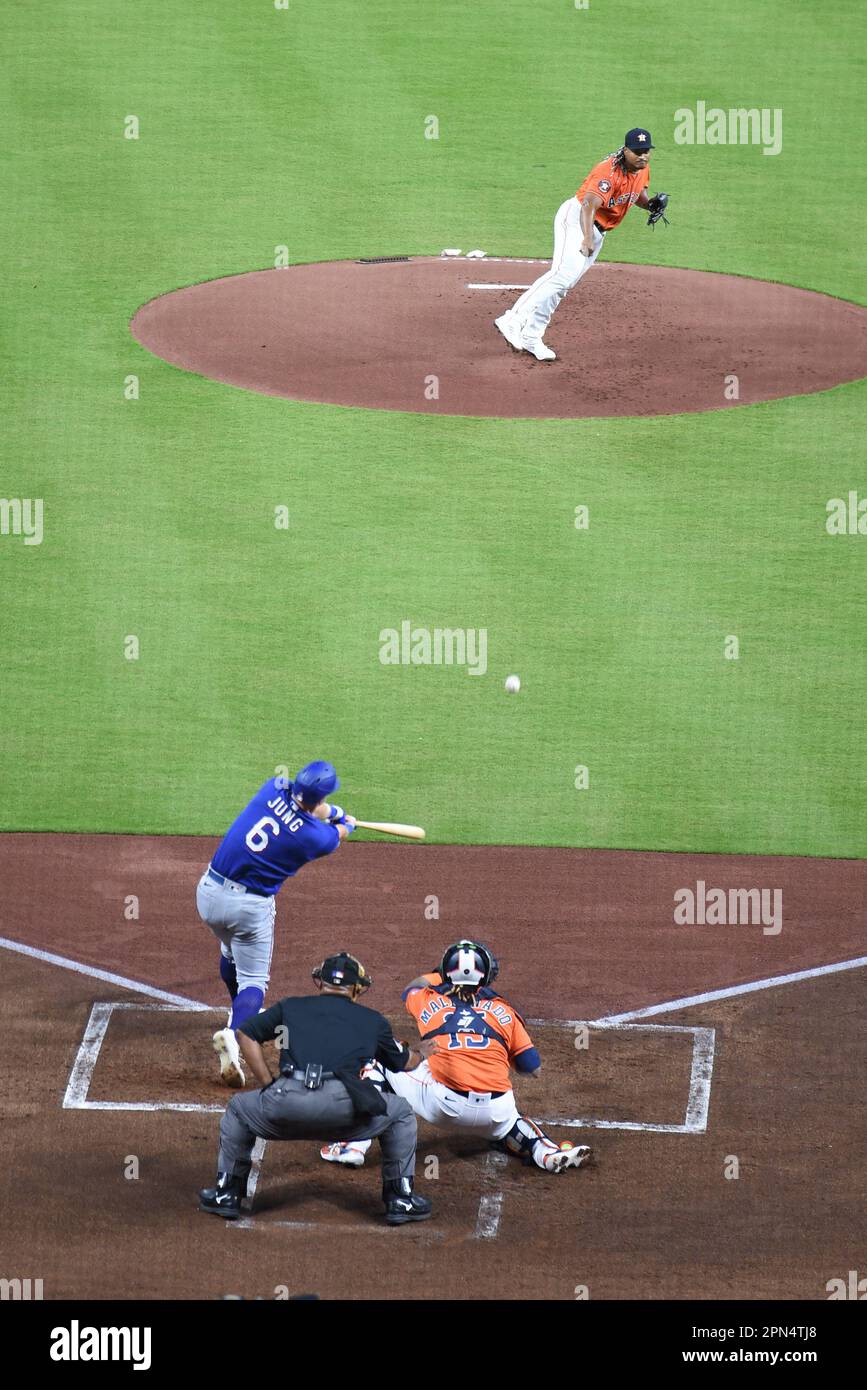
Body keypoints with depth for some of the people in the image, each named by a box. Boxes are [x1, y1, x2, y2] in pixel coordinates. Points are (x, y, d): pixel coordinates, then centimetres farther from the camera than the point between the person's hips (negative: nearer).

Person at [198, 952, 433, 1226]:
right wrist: (415, 1055, 62)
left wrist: (269, 1086, 20)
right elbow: (404, 1064, 38)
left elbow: (245, 1034, 22)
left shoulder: (291, 1007, 27)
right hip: (344, 1105, -1)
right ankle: (401, 1199, 25)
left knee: (237, 1110, 32)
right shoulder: (373, 1020, 26)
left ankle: (227, 1193, 30)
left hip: (287, 1101, 1)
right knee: (401, 1114, 28)